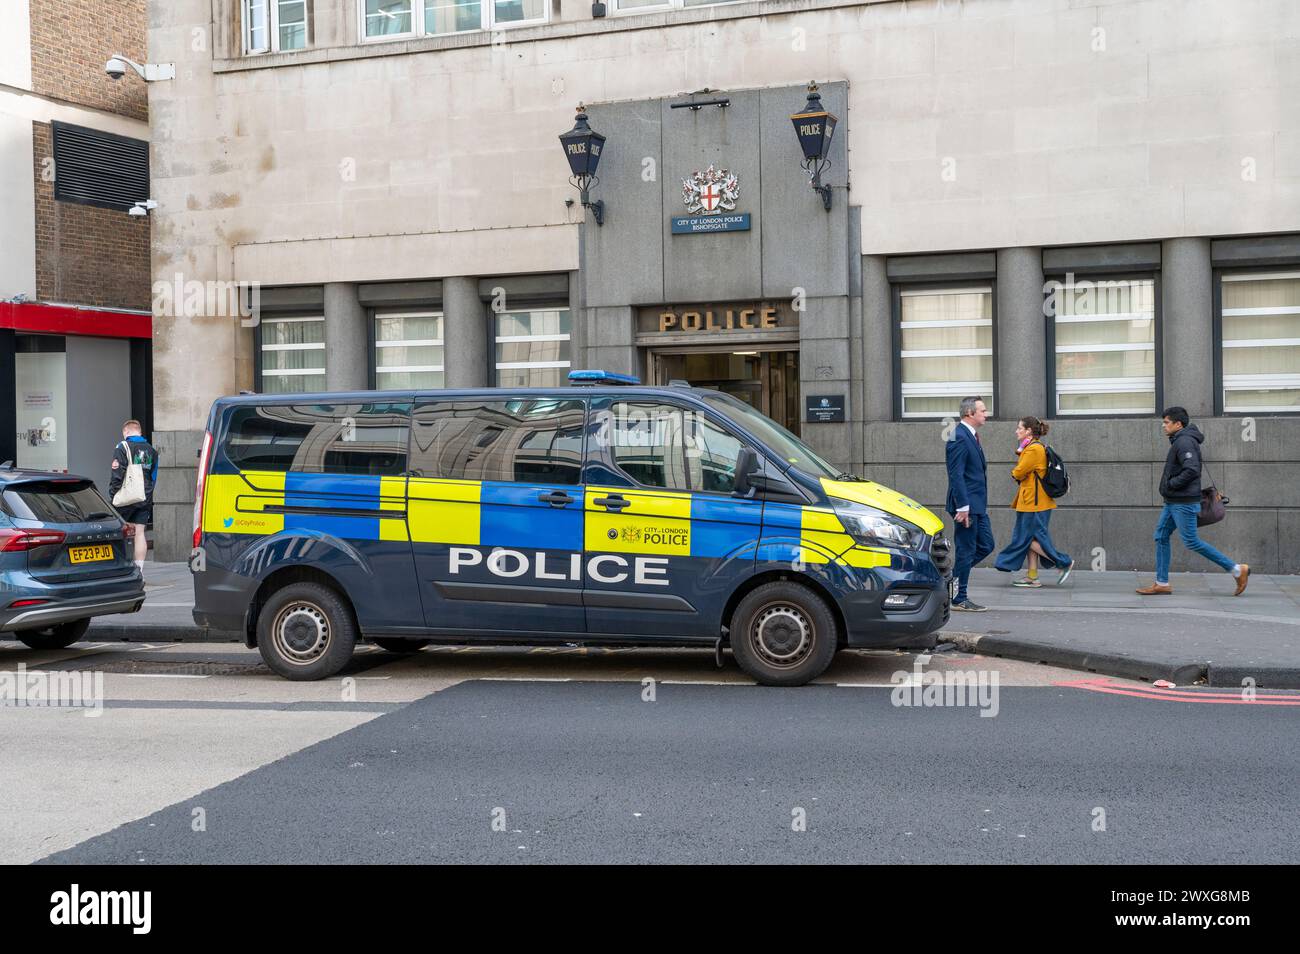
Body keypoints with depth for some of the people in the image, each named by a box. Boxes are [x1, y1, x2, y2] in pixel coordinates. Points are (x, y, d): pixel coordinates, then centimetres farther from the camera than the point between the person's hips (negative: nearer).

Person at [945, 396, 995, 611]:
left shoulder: (970, 436, 15)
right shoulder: (959, 438, -17)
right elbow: (956, 475, -21)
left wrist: (968, 505, 20)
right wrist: (963, 507, -24)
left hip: (977, 504, 10)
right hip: (967, 505, -10)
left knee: (986, 545, 14)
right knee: (966, 550, -3)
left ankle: (952, 578, 21)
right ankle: (960, 599, 6)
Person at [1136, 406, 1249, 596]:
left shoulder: (1184, 442, -17)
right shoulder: (1179, 441, 15)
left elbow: (1192, 470, -28)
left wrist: (1170, 484, -18)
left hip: (1184, 502, -10)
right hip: (1173, 502, 10)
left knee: (1191, 542, -7)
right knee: (1161, 537, 8)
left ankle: (1237, 570, 0)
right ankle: (1162, 584, 10)